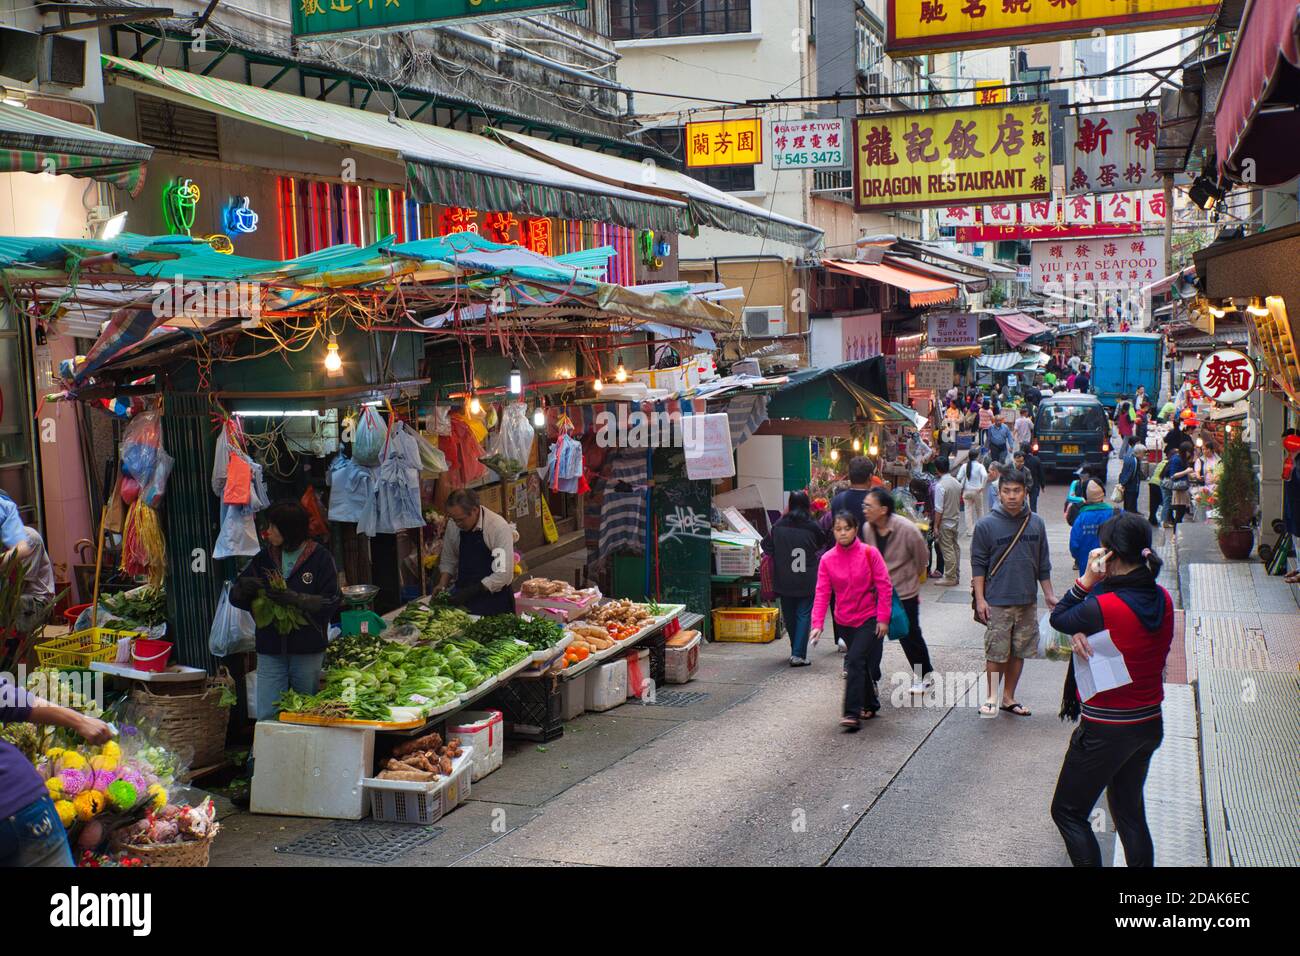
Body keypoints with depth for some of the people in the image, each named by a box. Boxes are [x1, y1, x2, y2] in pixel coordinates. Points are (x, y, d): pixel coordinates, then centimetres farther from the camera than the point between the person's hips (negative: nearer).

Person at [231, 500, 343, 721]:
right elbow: (235, 596, 10)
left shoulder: (320, 558, -5)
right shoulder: (264, 557, 8)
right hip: (270, 650, 3)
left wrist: (296, 599, -23)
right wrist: (245, 588, -13)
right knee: (267, 718, 1)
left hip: (307, 650, -3)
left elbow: (332, 603, -11)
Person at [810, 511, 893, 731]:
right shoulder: (827, 559, -3)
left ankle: (853, 713, -16)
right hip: (844, 620, 4)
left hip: (869, 618, -4)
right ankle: (871, 705, 33)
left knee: (856, 661, -16)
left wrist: (883, 618, -10)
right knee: (859, 664, 14)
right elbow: (822, 593, -5)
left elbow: (885, 587, -7)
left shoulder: (869, 553, -10)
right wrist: (817, 624, -15)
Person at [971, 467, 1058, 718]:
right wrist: (980, 599, -8)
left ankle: (1008, 698, 24)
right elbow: (978, 565, -4)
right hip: (997, 603, -4)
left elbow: (1043, 563, 13)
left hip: (1027, 602, 4)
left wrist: (1049, 594, 12)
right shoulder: (986, 525, -6)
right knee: (996, 654, 0)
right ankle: (991, 697, 17)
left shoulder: (1036, 523, 5)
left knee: (1019, 652, 11)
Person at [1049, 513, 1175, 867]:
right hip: (1150, 723, 8)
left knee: (1067, 812, 10)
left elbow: (1058, 618, -7)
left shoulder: (1103, 607, -26)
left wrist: (1086, 579, -11)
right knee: (1130, 812, 22)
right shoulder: (1163, 599, -4)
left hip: (1106, 731, -8)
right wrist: (1081, 633, -17)